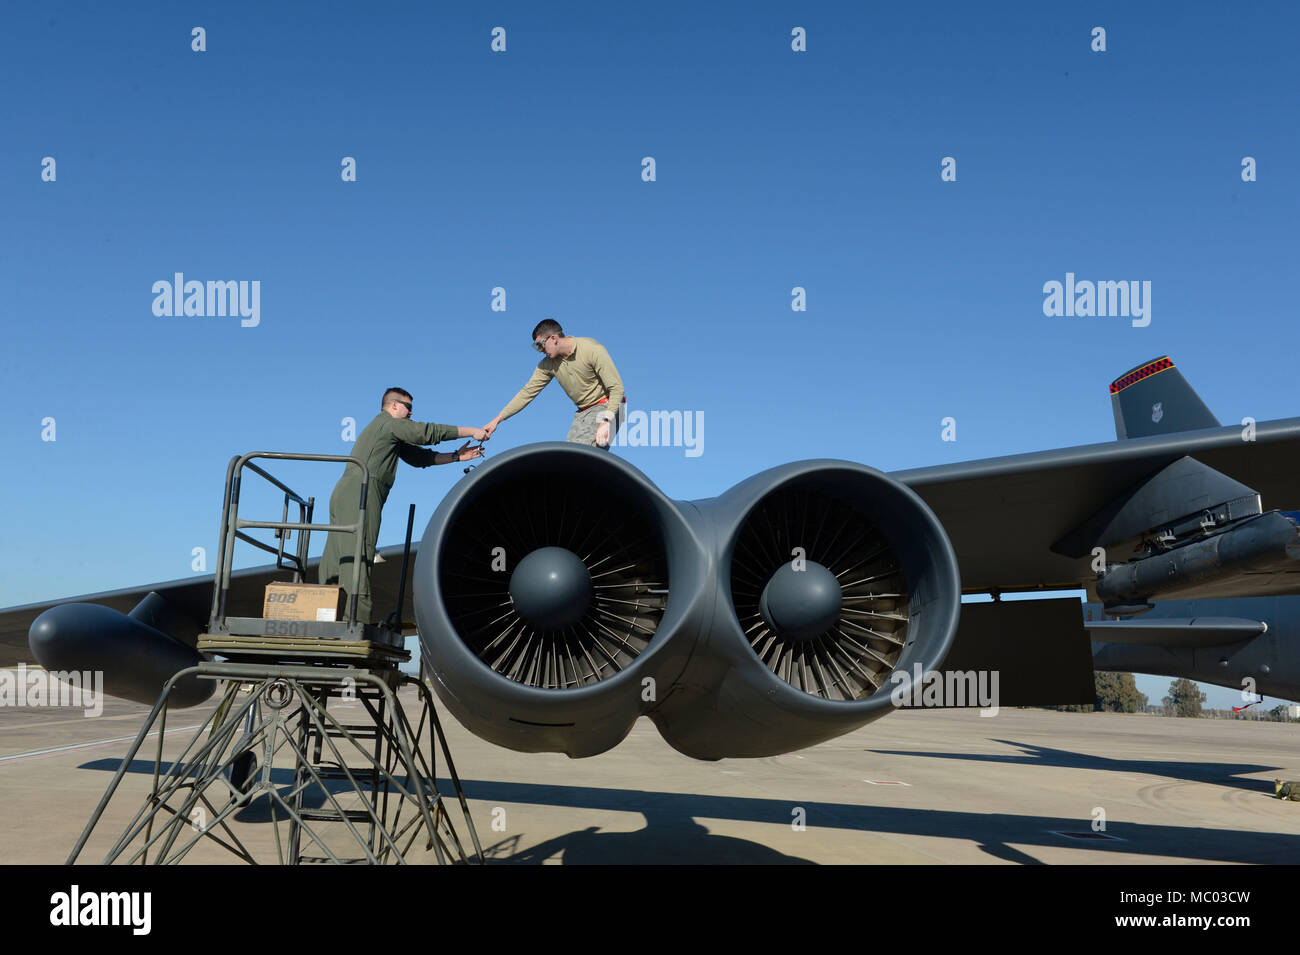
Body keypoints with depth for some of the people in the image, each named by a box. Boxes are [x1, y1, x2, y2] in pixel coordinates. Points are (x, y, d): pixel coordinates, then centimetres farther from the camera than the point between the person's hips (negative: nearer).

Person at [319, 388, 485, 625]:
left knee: (336, 560, 5)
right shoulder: (390, 423, -1)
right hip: (360, 495, -10)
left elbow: (419, 457, 26)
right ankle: (359, 620, -20)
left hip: (343, 496, 10)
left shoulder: (392, 434, 29)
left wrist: (456, 456, 18)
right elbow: (428, 432, -7)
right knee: (359, 557, -15)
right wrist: (471, 431, -2)